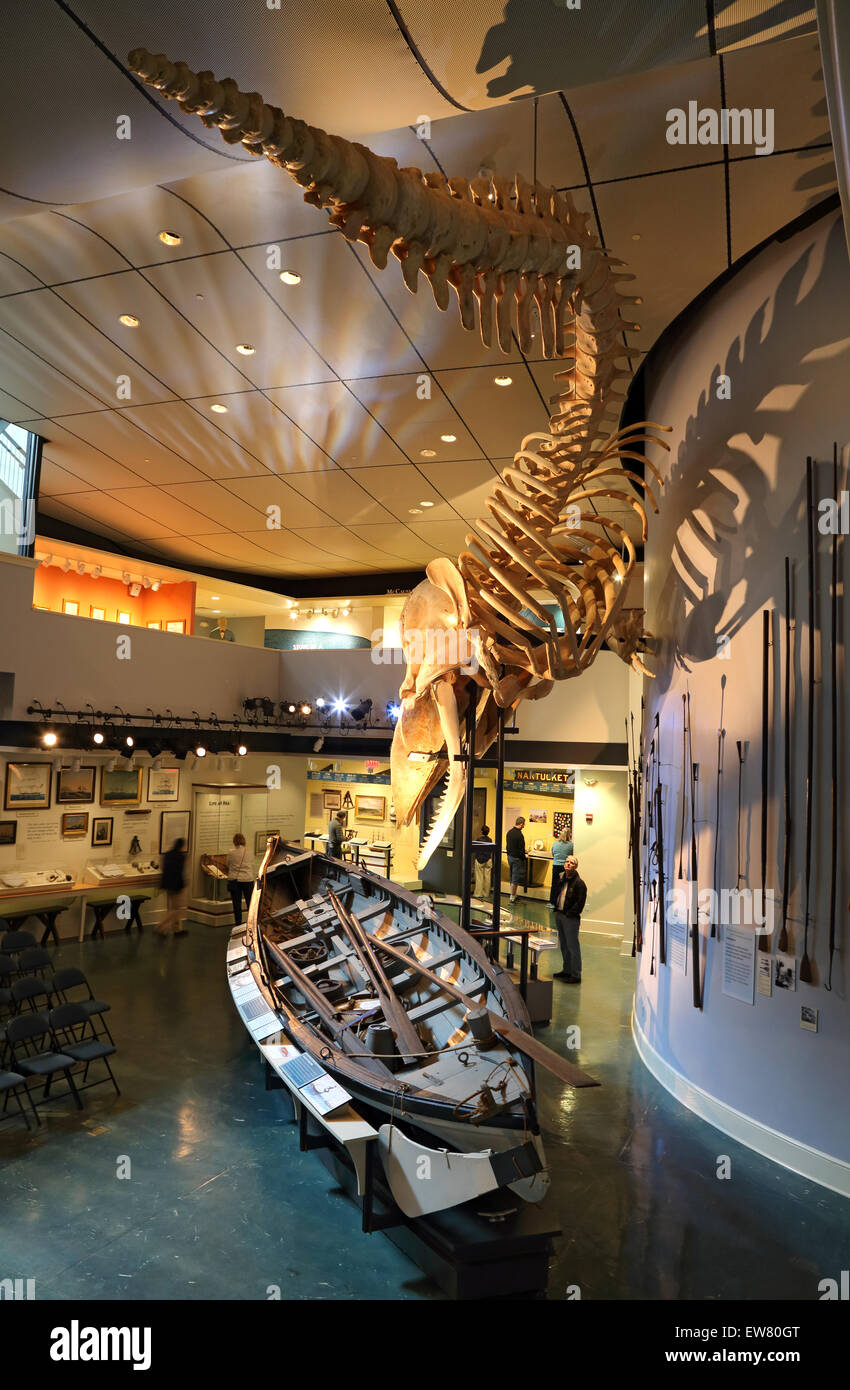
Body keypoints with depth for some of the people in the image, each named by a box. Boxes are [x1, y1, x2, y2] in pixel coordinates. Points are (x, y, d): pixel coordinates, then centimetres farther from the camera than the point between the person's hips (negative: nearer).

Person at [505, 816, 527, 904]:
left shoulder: (509, 832, 5)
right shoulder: (519, 835, -20)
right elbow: (521, 850, -18)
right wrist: (524, 859, -8)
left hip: (510, 856, 8)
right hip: (517, 858, -8)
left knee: (512, 878, 16)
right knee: (515, 879, -1)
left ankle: (513, 895, 24)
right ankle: (512, 897, 3)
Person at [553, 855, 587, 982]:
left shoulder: (579, 883, -11)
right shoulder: (561, 879, 10)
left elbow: (580, 902, -15)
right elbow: (555, 895, 20)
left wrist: (569, 914, -14)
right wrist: (556, 909, 9)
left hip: (571, 918, -7)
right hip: (559, 915, 7)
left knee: (572, 946, -4)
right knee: (563, 945, 16)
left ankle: (576, 974, 2)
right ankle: (567, 970, 28)